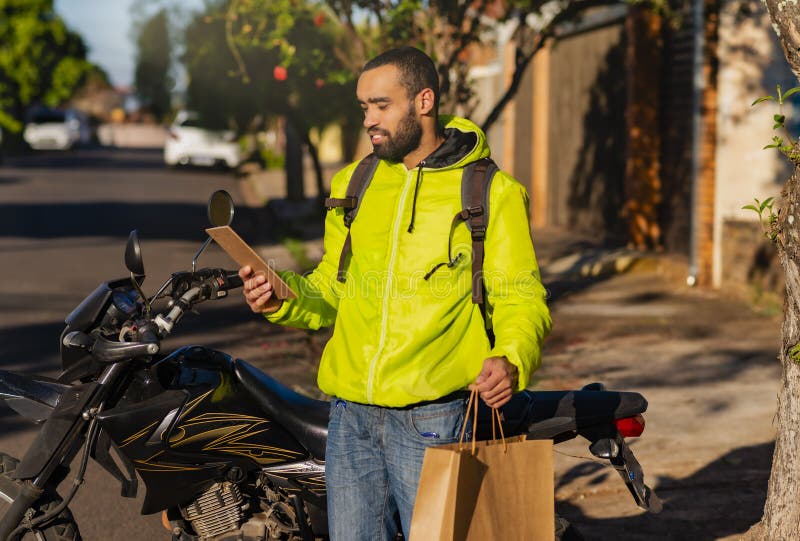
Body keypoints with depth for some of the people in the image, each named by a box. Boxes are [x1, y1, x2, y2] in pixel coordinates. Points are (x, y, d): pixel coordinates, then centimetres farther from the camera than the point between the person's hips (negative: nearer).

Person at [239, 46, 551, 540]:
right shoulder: (352, 184, 14)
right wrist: (282, 298, -3)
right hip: (350, 416, 5)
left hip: (431, 420, -5)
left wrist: (511, 360, -24)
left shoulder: (492, 192, -1)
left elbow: (521, 298, -4)